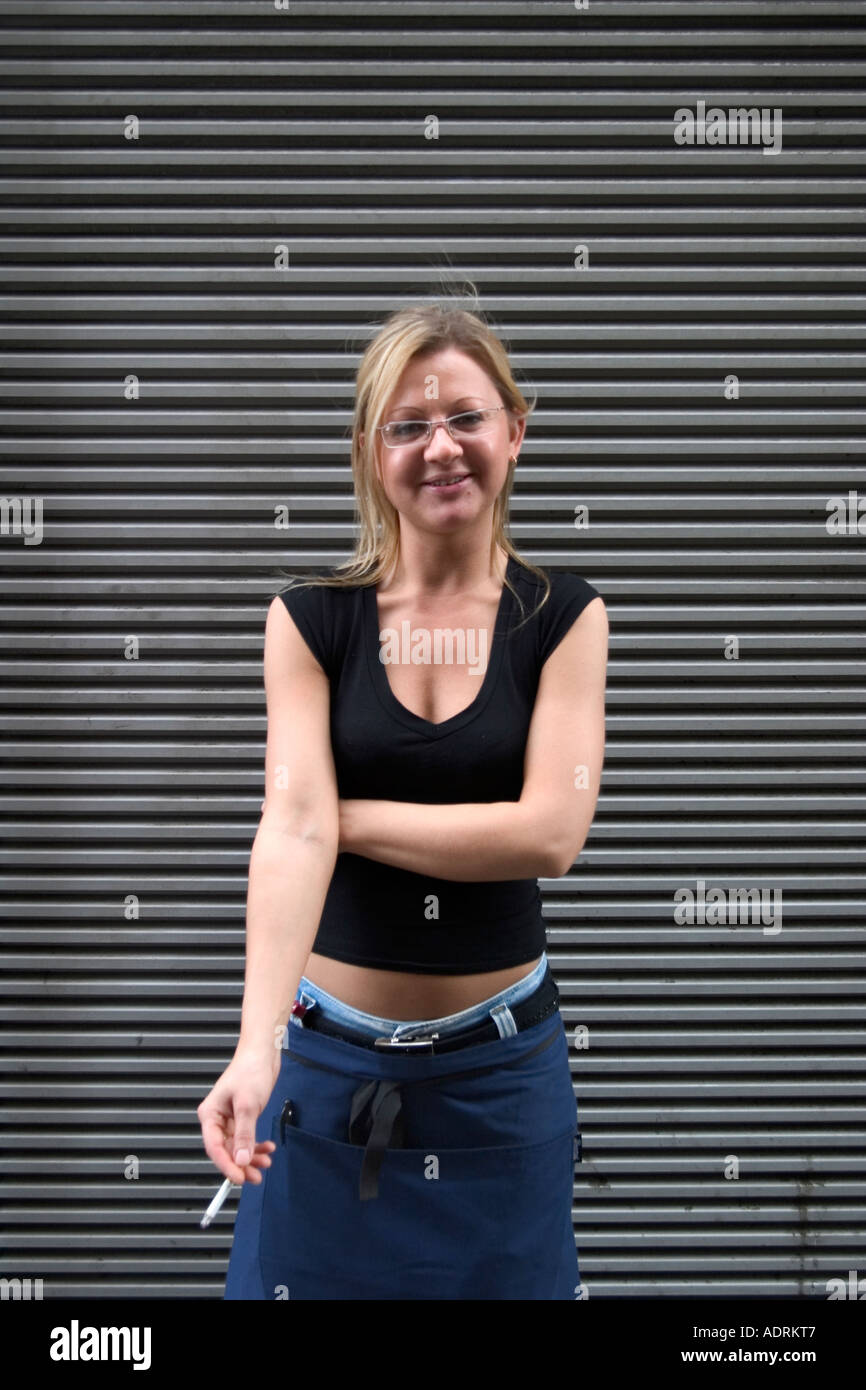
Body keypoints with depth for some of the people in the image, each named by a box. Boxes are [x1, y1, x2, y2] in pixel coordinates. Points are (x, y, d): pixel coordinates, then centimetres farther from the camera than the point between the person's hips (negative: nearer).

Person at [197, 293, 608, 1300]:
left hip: (501, 1062, 0)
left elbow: (549, 834, -15)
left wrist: (344, 816, -12)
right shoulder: (309, 618, -3)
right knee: (310, 1272, 11)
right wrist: (256, 1046, -29)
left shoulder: (564, 617, -3)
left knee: (501, 1278, 14)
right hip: (328, 1051, 0)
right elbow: (292, 829, -16)